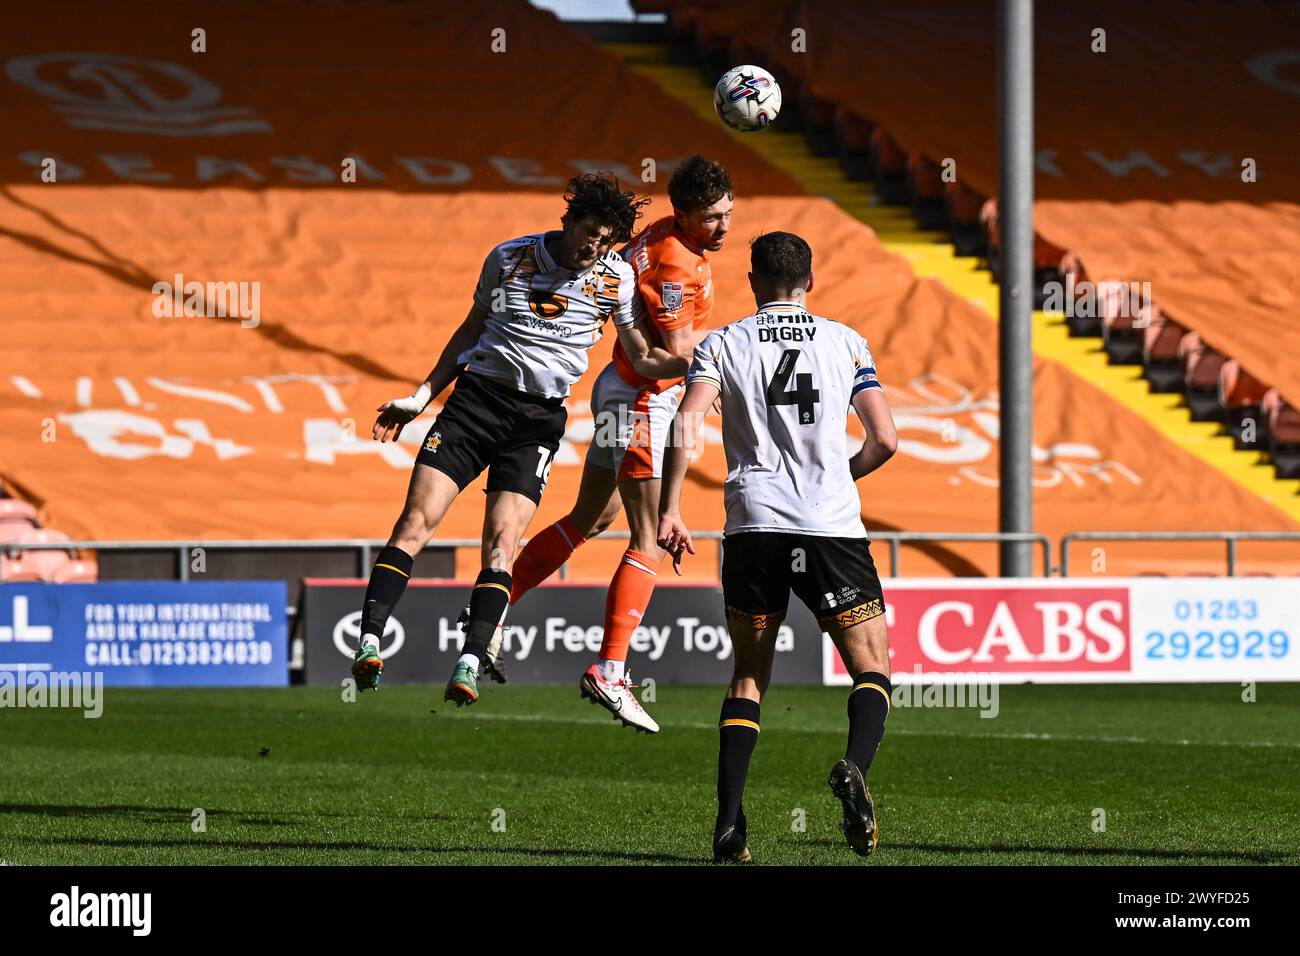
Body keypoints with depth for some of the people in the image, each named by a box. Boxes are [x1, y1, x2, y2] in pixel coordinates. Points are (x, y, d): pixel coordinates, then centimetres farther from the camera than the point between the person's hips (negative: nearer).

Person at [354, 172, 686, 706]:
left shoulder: (617, 277, 2)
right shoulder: (509, 258, 3)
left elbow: (642, 358, 7)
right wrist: (421, 397, 13)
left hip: (540, 419, 0)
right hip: (478, 396, 0)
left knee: (501, 542, -15)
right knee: (415, 522, -12)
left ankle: (470, 663, -18)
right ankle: (369, 642, -13)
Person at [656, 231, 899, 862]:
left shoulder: (723, 344, 8)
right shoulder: (846, 342, 10)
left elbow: (686, 423, -8)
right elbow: (884, 440, 4)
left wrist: (669, 509, -7)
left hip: (754, 525, 1)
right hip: (833, 525, -1)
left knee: (748, 678, 14)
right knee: (873, 672, 6)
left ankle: (729, 822, 0)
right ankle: (855, 768, -25)